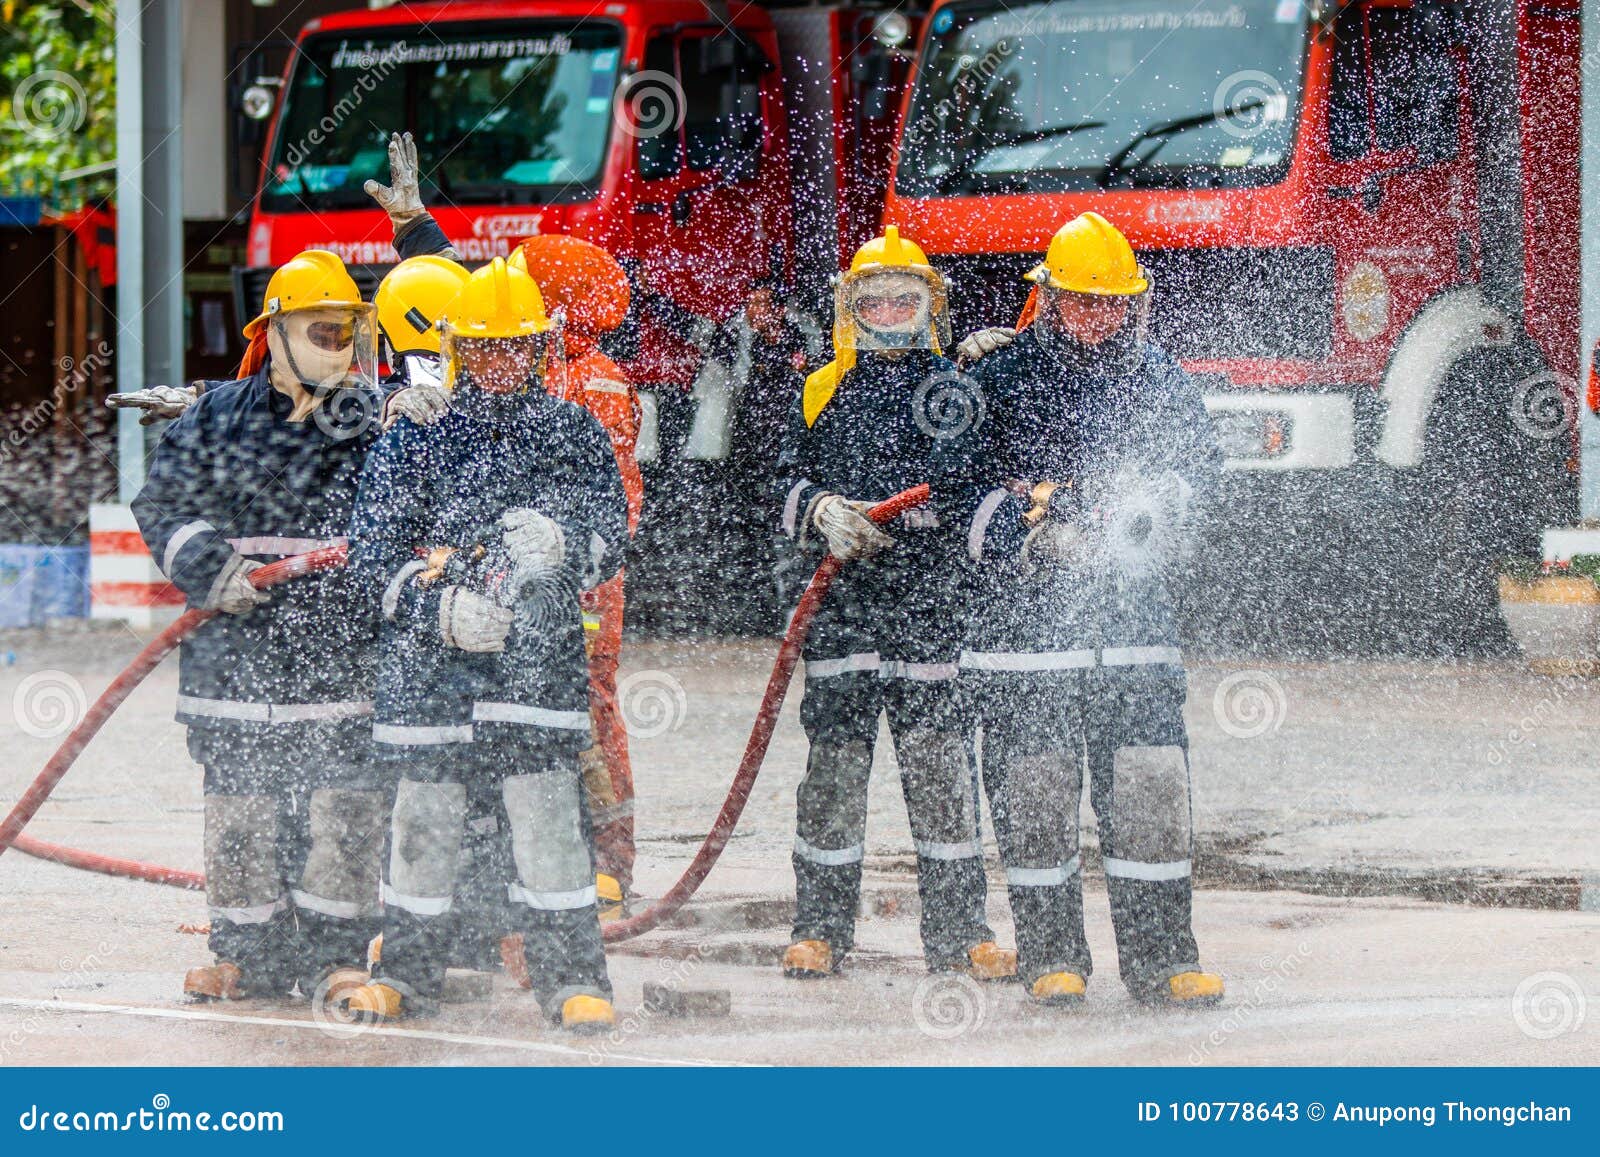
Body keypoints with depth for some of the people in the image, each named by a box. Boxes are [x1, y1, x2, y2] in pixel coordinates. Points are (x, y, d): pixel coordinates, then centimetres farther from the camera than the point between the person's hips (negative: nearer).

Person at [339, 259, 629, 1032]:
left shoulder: (574, 434, 9)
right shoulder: (413, 439, 5)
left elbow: (610, 531, 7)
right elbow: (373, 547, 0)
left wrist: (557, 543, -15)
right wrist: (441, 605, -15)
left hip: (539, 652, 0)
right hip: (428, 654, 0)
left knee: (546, 811, -6)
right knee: (423, 809, 4)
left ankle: (573, 978, -1)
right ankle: (408, 970, 18)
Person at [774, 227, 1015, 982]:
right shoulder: (824, 395, 13)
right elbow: (789, 484, 13)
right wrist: (822, 509, -8)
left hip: (932, 598, -1)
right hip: (843, 600, 1)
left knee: (939, 760, -3)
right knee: (834, 757, 0)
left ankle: (958, 927, 3)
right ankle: (821, 927, 8)